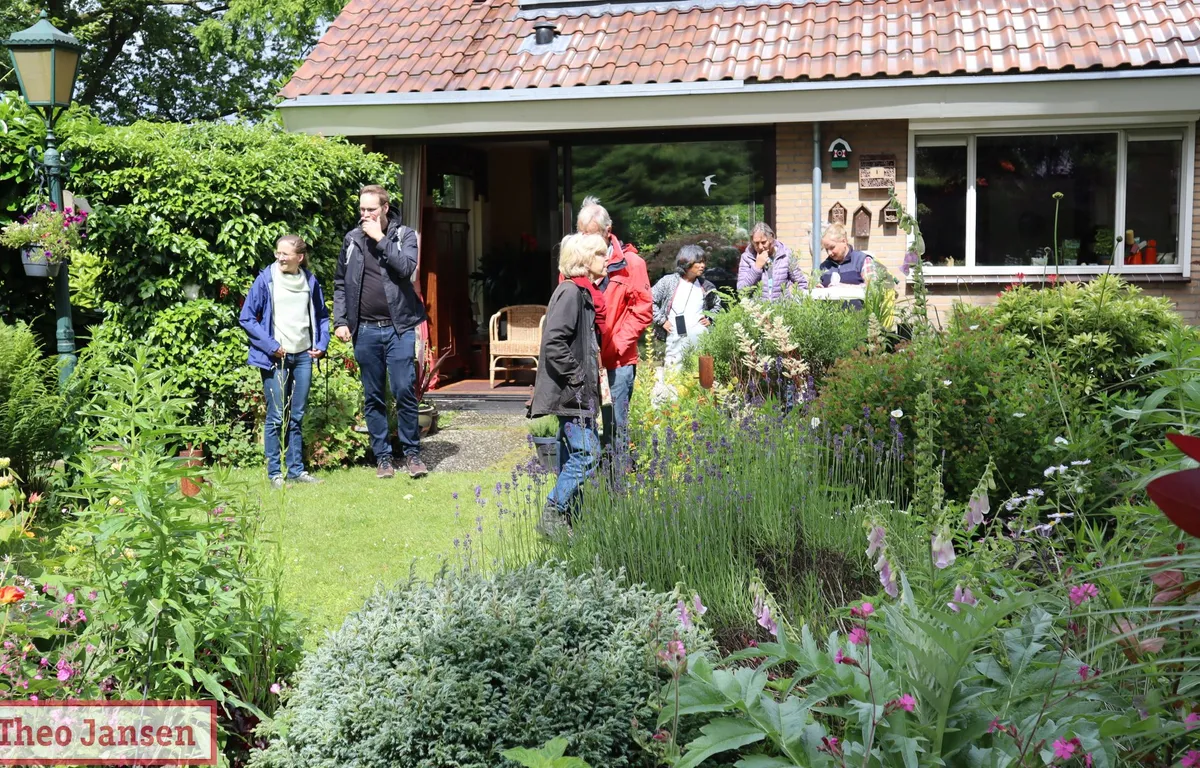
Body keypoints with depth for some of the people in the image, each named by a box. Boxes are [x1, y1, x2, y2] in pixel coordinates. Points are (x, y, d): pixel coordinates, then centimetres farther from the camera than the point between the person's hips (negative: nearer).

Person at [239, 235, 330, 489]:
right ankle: (274, 473, 5)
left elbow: (322, 316, 19)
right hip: (275, 358, -4)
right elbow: (246, 318, -4)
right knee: (276, 417, -3)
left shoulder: (310, 282, 6)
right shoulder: (266, 280, -5)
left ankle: (296, 469, 17)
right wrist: (271, 345, -10)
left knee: (297, 417, 10)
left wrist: (321, 344, 4)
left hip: (303, 356, 4)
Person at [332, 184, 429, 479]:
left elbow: (407, 268, -15)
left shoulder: (404, 235, 2)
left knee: (405, 391, -6)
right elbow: (340, 283, 13)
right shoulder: (352, 239, 8)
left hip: (399, 328, -2)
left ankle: (412, 452, 7)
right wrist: (340, 321, 4)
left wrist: (380, 239, -14)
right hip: (365, 330, 3)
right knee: (373, 397, 7)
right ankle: (382, 456, 15)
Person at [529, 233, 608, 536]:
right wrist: (577, 378, -20)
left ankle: (565, 516, 19)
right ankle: (552, 514, -4)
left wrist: (593, 379, 15)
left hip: (581, 391, 10)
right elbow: (555, 343, -24)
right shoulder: (570, 292, -16)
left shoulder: (587, 294, 15)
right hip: (570, 392, -10)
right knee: (587, 451, -12)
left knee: (574, 452, 12)